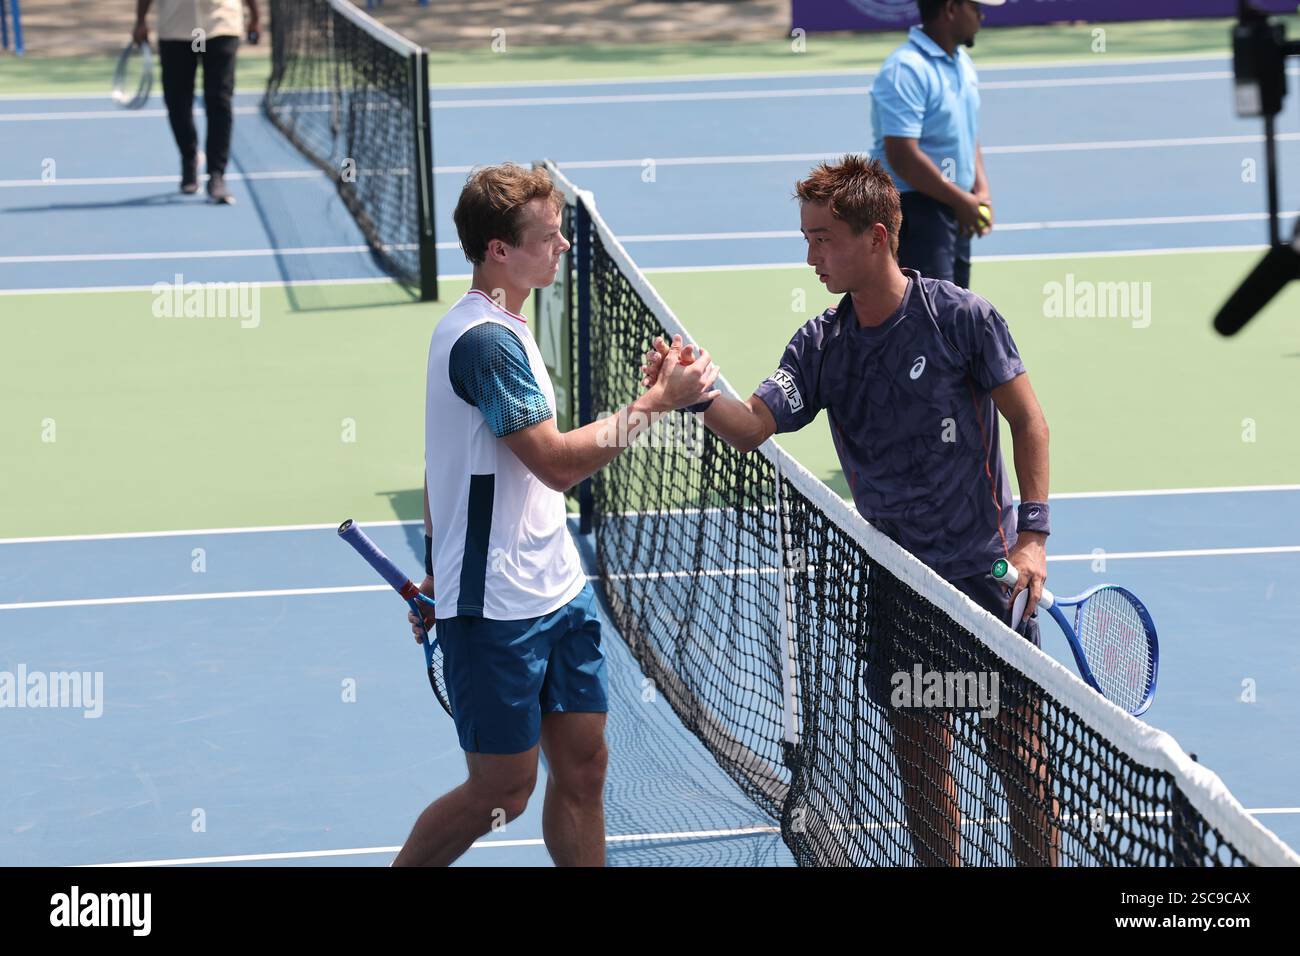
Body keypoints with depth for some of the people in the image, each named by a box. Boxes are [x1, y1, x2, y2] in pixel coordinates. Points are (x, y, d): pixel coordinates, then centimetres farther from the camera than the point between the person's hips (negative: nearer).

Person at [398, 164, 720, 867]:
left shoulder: (498, 327, 13)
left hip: (556, 591, 10)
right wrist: (657, 401, -19)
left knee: (582, 767, 8)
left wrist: (437, 570, 25)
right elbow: (558, 463, -24)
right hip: (498, 609, -10)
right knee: (503, 791, -1)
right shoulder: (486, 340, -20)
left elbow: (442, 462, 21)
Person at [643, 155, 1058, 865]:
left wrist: (1034, 534, -10)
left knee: (1019, 752, 0)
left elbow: (1028, 421, -3)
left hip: (987, 574, -4)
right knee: (919, 758, 9)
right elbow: (753, 426, -7)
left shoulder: (959, 316, -9)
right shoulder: (820, 345, 2)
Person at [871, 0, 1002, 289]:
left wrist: (980, 190, 6)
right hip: (914, 211, -10)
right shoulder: (906, 70, -19)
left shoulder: (963, 64, 12)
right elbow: (902, 157, -25)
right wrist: (961, 200, -18)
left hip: (955, 213, 10)